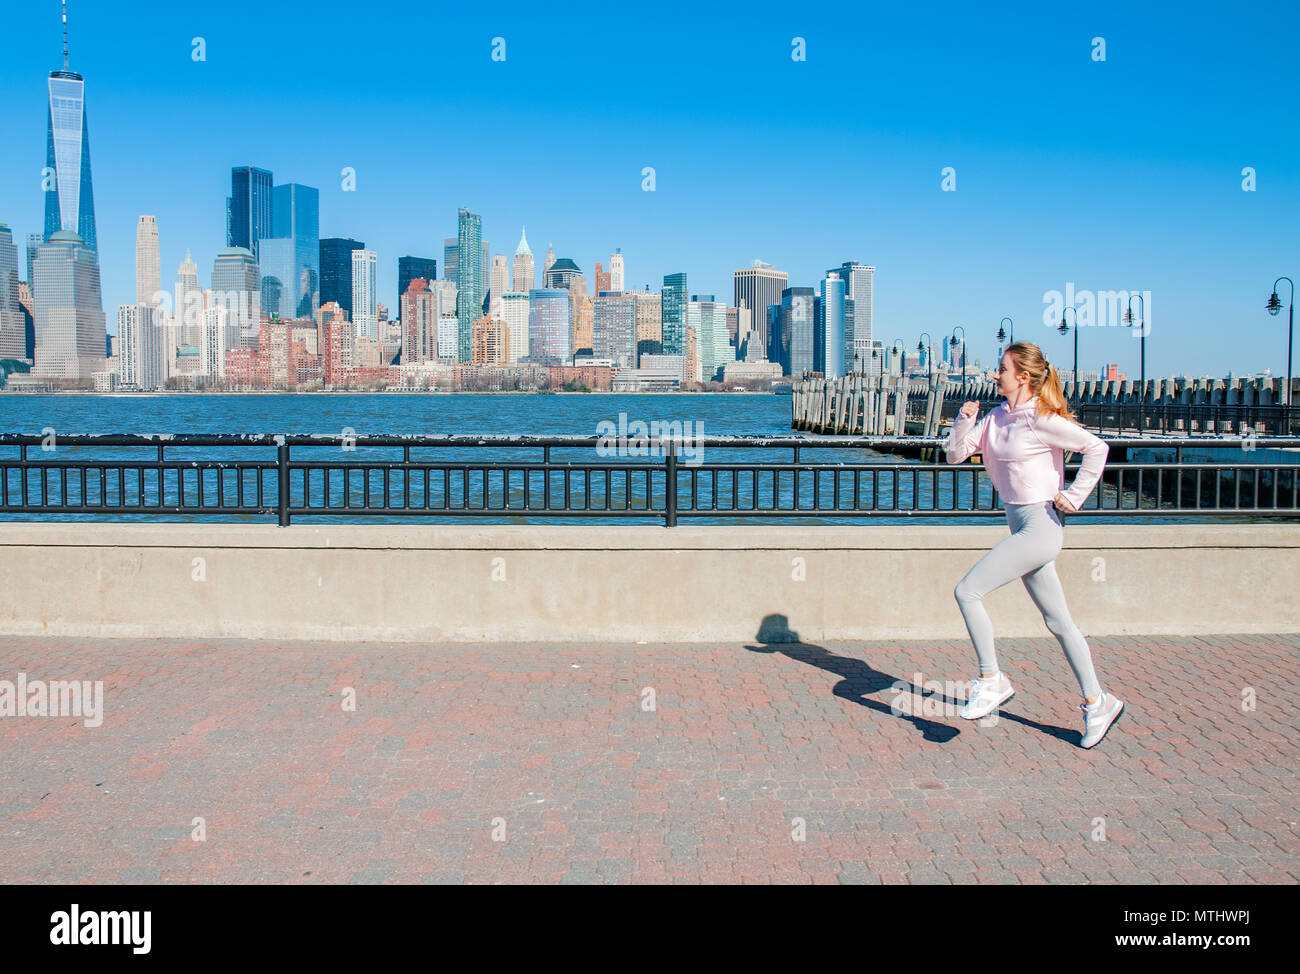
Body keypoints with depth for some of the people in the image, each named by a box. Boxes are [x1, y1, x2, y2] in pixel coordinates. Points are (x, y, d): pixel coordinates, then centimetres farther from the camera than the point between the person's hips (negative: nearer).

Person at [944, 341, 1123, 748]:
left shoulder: (1042, 420, -13)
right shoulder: (997, 417, 11)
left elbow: (1096, 447, -14)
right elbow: (956, 454, 8)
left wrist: (1074, 496, -12)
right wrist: (965, 420, -6)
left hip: (1040, 526, -9)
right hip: (1021, 525, 9)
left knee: (967, 591, -14)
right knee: (1058, 622, 13)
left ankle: (991, 681, -1)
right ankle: (1096, 702, 24)